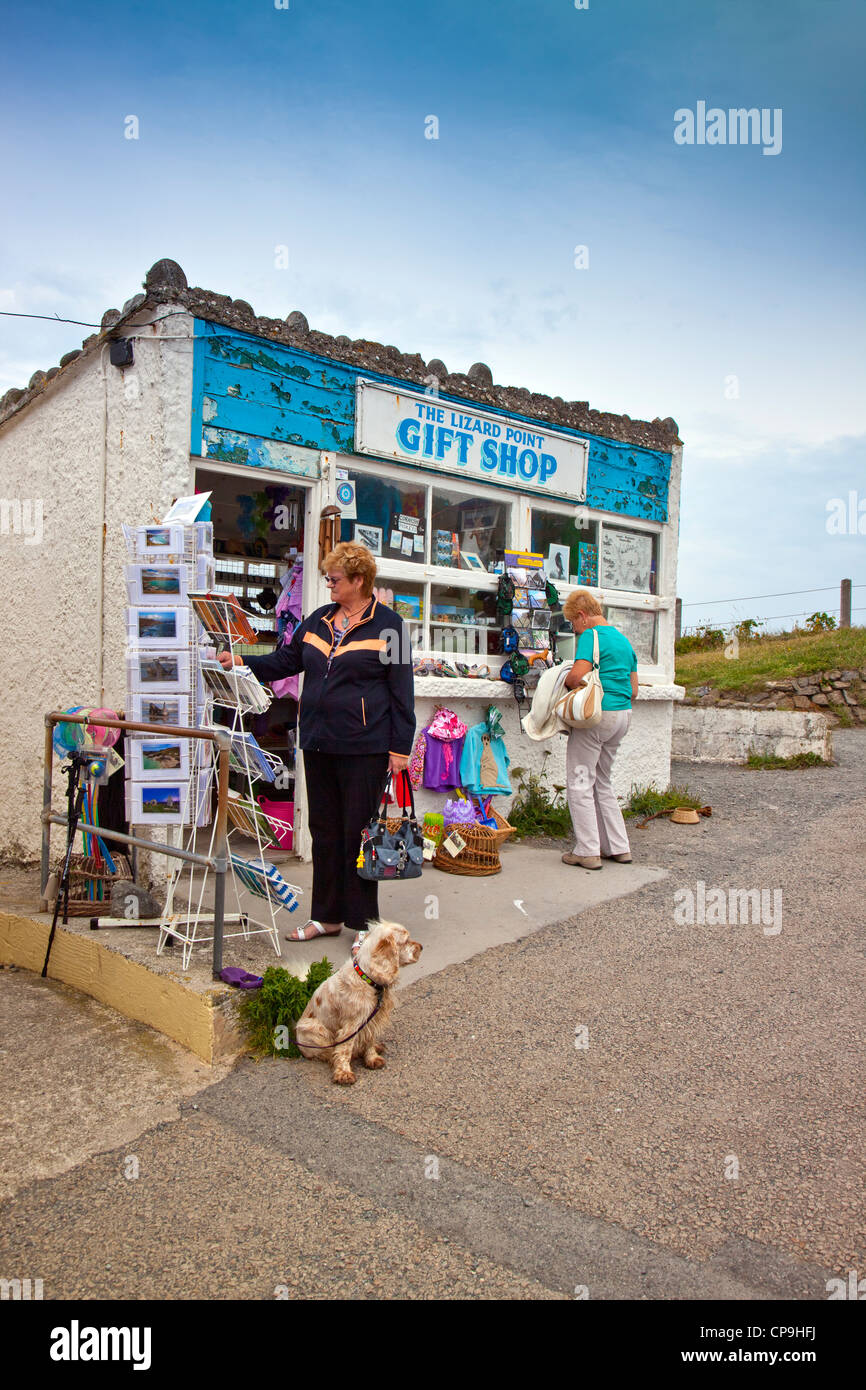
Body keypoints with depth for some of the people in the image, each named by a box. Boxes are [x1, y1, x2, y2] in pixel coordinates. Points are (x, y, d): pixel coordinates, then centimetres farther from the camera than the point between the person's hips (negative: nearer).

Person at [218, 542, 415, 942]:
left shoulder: (387, 624, -5)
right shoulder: (318, 620, 13)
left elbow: (401, 689, -6)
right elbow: (285, 660, 19)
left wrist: (400, 746, -9)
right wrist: (244, 663, 4)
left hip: (364, 747, -6)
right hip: (318, 744, 6)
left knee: (358, 832, 1)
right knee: (324, 830, 12)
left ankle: (363, 922, 15)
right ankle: (327, 915, 25)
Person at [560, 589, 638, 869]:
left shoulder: (591, 636, -9)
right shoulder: (623, 639, 17)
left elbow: (578, 675, -23)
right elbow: (633, 690, 19)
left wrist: (563, 682, -3)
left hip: (597, 716, -9)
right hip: (623, 714, 9)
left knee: (580, 783, 0)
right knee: (601, 782, 19)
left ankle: (587, 851, 2)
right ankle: (618, 848, 21)